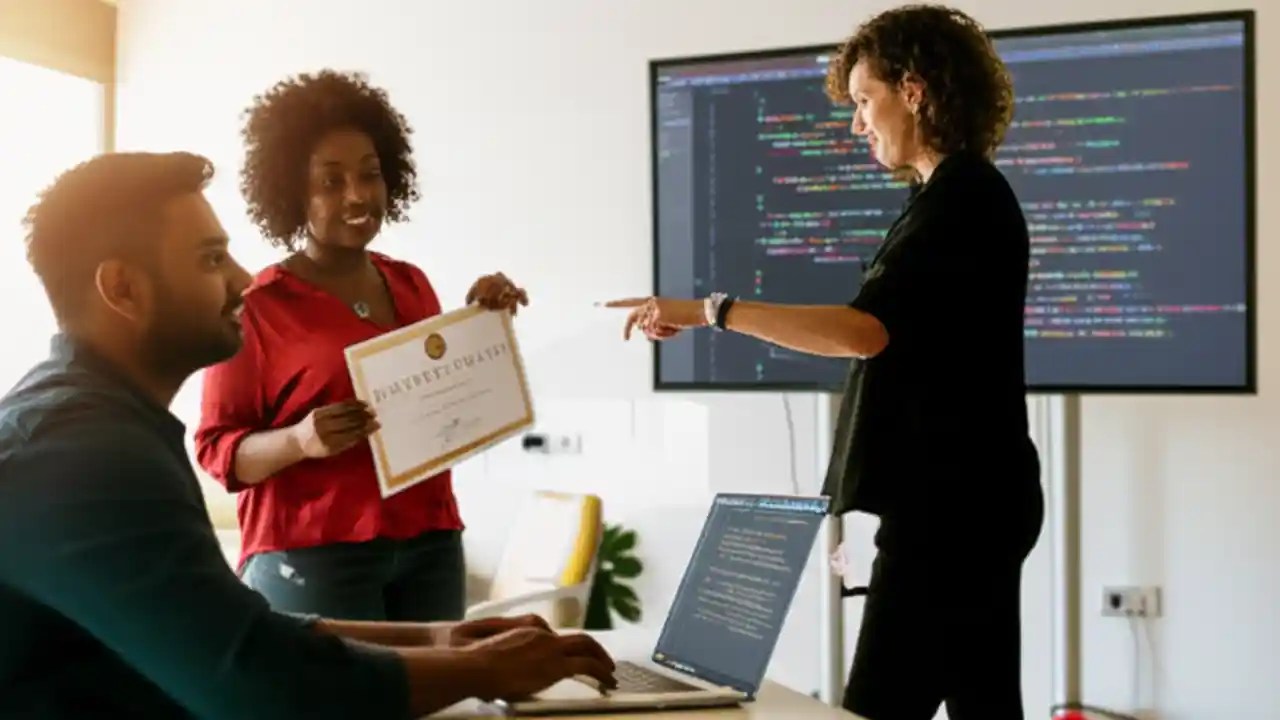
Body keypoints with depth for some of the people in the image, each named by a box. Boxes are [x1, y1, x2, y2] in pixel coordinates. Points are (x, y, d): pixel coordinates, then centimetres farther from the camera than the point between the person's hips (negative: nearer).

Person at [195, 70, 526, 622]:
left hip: (430, 547, 5)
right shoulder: (258, 305, -6)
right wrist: (299, 440, -23)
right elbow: (215, 446, -5)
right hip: (312, 558, -5)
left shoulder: (411, 285, 9)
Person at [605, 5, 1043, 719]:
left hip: (952, 500, -10)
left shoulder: (961, 199, -14)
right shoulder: (964, 196, 18)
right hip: (964, 497, 10)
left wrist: (710, 308, -22)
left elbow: (866, 329, -26)